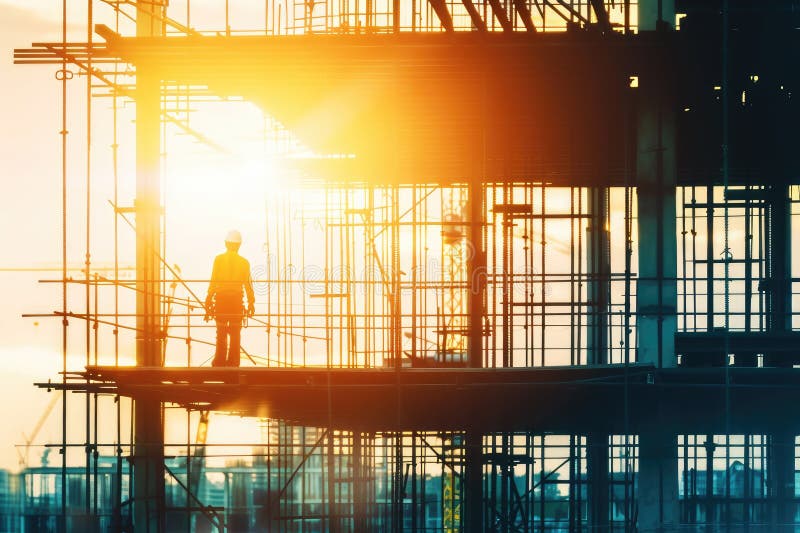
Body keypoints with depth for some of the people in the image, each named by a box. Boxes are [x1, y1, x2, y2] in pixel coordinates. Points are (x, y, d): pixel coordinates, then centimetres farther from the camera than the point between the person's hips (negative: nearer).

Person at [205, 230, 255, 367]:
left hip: (221, 299, -1)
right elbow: (247, 284, 1)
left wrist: (208, 302, 0)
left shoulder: (218, 259, -1)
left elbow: (213, 282, -3)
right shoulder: (244, 262, 2)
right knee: (235, 334, 6)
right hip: (237, 301, 1)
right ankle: (233, 362, 4)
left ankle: (219, 362, 2)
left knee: (221, 334, 6)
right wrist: (251, 303, 7)